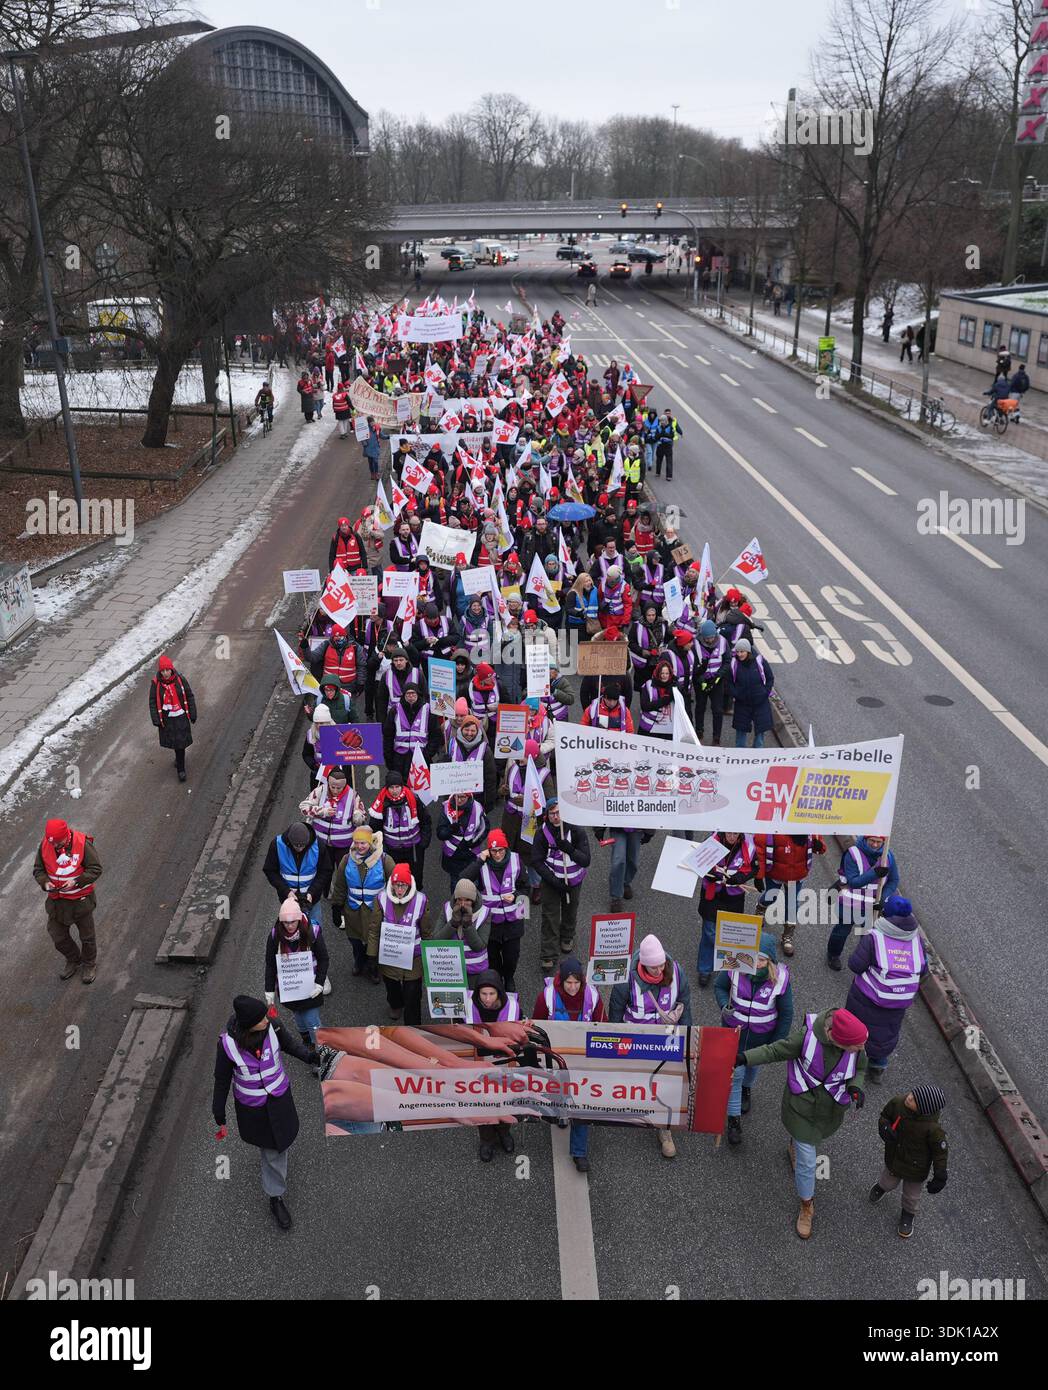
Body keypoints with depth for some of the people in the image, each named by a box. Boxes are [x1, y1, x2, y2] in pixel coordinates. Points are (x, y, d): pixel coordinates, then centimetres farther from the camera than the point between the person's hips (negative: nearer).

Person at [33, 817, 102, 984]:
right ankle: (73, 960, 42)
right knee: (57, 935, 15)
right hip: (56, 900, 4)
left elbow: (96, 869, -18)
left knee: (87, 935, 13)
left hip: (81, 899, -4)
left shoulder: (83, 843, -22)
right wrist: (45, 882, -20)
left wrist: (76, 881, -30)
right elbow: (38, 869, 0)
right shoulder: (44, 845, -10)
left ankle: (89, 965, 38)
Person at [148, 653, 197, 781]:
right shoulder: (155, 683, -11)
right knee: (173, 741, 14)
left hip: (181, 717, -1)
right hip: (166, 719, 1)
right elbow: (152, 702, -3)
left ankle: (180, 769, 10)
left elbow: (189, 697, 0)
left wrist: (193, 714, 3)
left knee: (180, 743, -1)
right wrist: (156, 720, -6)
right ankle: (179, 758, 43)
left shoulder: (180, 679, -10)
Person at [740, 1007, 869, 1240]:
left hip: (830, 1112, 3)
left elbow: (859, 1069, -3)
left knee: (813, 1141, 32)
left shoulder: (858, 1049, -25)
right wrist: (745, 1058, -30)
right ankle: (807, 1207, 31)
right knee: (807, 1162, 4)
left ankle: (795, 1145, 68)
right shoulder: (807, 1035, -33)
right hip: (801, 1106, -3)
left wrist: (855, 1087, -25)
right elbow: (776, 1051, -19)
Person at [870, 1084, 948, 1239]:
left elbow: (941, 1151, -20)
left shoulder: (933, 1128, -38)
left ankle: (908, 1214, 55)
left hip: (916, 1167, -3)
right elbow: (884, 1116, -7)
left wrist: (940, 1176, -14)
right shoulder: (897, 1102, -28)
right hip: (894, 1157, 3)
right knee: (889, 1184, 29)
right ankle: (882, 1186, 64)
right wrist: (884, 1128, -27)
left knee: (911, 1195, 23)